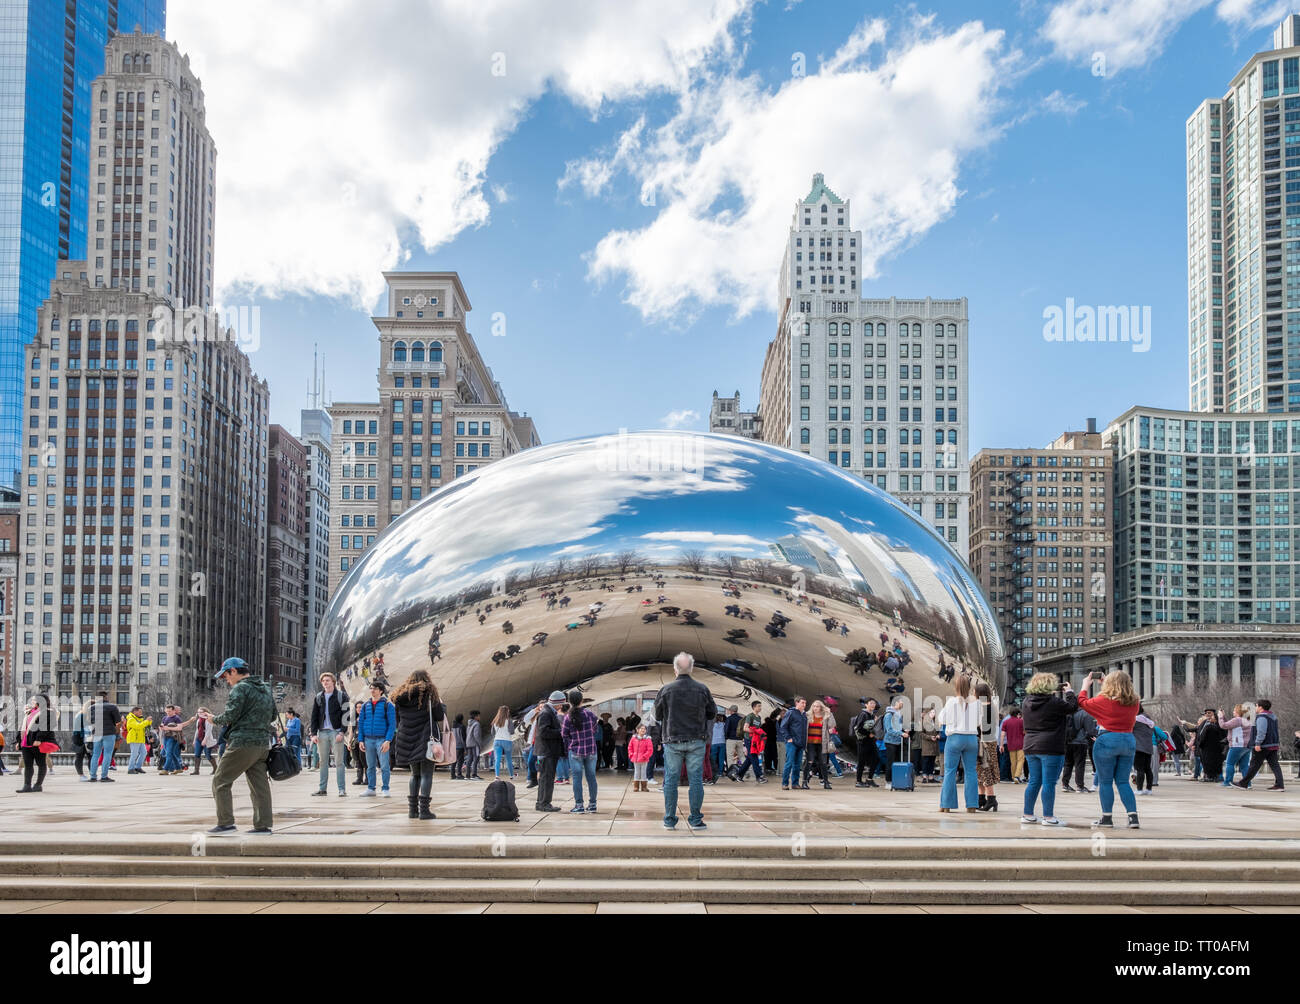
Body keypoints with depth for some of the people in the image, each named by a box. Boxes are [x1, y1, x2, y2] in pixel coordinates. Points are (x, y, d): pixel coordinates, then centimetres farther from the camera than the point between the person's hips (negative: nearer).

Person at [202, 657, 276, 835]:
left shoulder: (240, 688, -8)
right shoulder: (266, 688, 18)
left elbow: (230, 716, -14)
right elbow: (273, 715, 21)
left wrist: (214, 719, 3)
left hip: (243, 742, -8)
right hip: (263, 742, 8)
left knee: (220, 782, 2)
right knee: (259, 785, 8)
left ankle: (226, 822, -3)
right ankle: (263, 825, 5)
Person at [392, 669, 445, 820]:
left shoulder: (401, 696, 9)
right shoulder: (428, 693, -6)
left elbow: (398, 720, 12)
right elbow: (439, 716, -7)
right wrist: (441, 704, 11)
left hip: (407, 739, 5)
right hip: (426, 738, -5)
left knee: (415, 774, 16)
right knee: (426, 774, -3)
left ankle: (412, 809, 11)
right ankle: (424, 810, -9)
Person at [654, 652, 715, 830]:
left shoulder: (666, 690, -5)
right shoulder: (702, 689, -3)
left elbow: (657, 716, 4)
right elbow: (712, 712, 8)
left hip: (673, 741, 0)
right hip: (696, 741, 0)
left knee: (671, 781, 5)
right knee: (696, 780, 4)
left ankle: (669, 820, 7)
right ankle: (695, 820, 5)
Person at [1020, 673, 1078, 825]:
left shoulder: (1027, 702, 7)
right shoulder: (1054, 703, -14)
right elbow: (1073, 707, -6)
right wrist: (1069, 692, 11)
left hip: (1030, 747, 7)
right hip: (1050, 748, -7)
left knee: (1034, 781, 13)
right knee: (1049, 783, -2)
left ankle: (1028, 814, 15)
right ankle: (1048, 816, -1)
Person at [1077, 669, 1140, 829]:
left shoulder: (1104, 700, -11)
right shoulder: (1134, 702, 4)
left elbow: (1083, 702, 2)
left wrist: (1086, 685, 19)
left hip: (1107, 740, -5)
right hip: (1129, 741, 5)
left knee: (1105, 781, 4)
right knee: (1123, 781, 10)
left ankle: (1107, 817, 6)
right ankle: (1133, 817, 0)